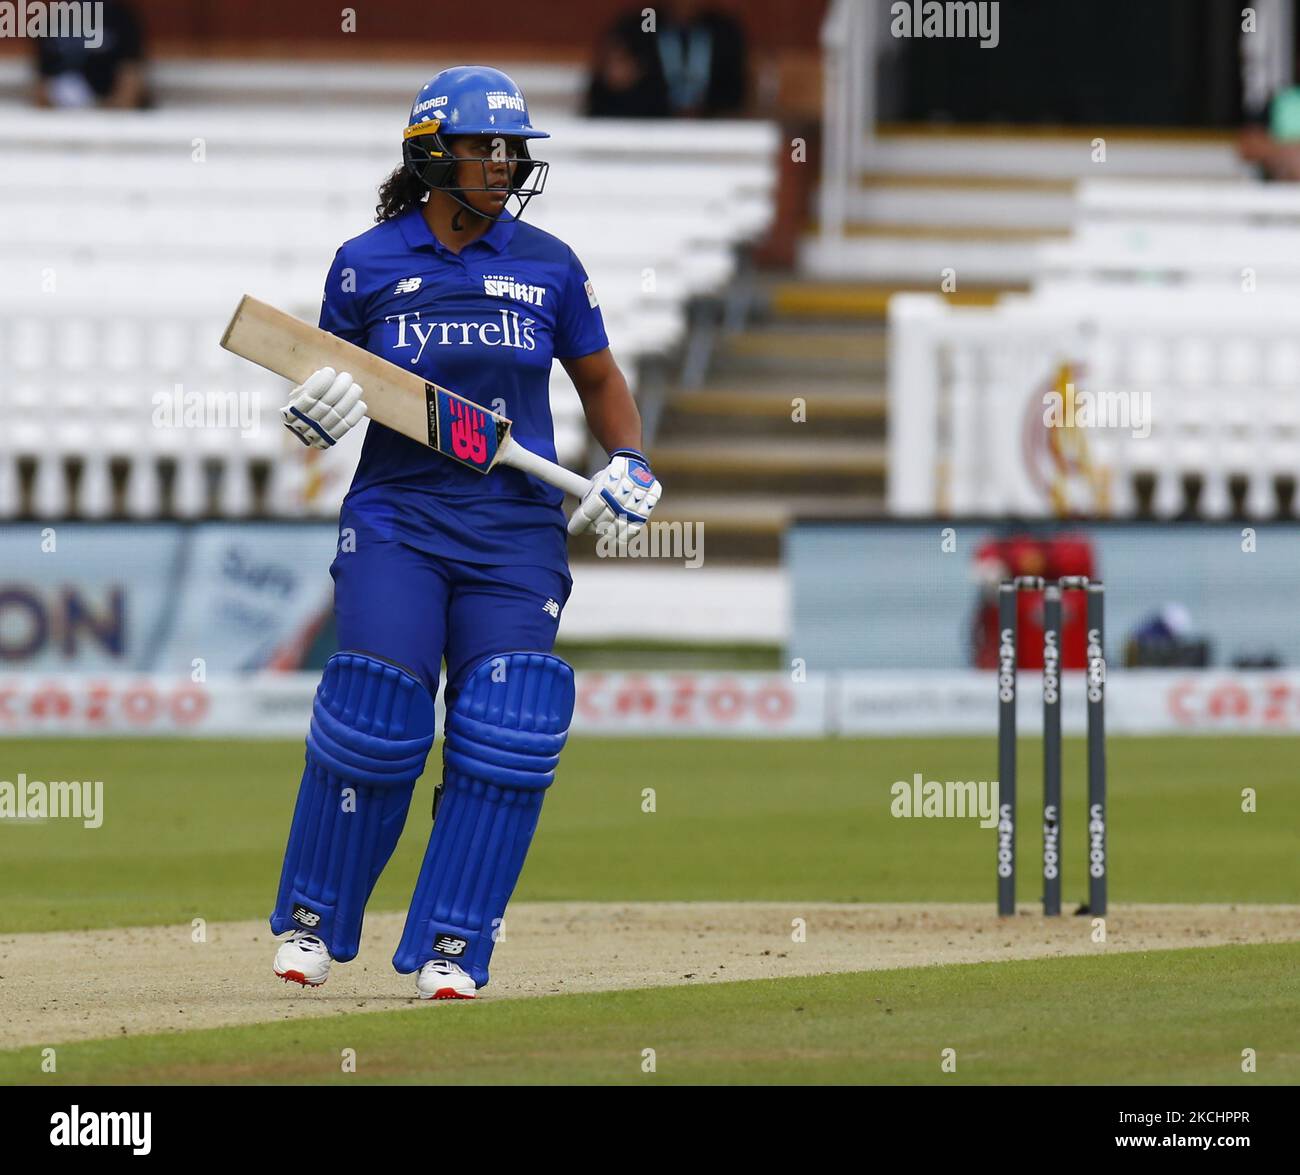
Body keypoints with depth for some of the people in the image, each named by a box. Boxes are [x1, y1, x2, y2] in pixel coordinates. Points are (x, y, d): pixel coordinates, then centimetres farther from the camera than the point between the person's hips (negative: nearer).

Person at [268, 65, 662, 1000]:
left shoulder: (548, 266, 7)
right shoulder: (367, 265, 2)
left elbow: (599, 379, 18)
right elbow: (327, 387, 11)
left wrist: (628, 463, 1)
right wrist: (323, 410, -13)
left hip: (517, 529, 2)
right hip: (396, 519, -2)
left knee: (505, 730, -11)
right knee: (375, 713, -15)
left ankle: (451, 948, -1)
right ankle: (314, 920, 7)